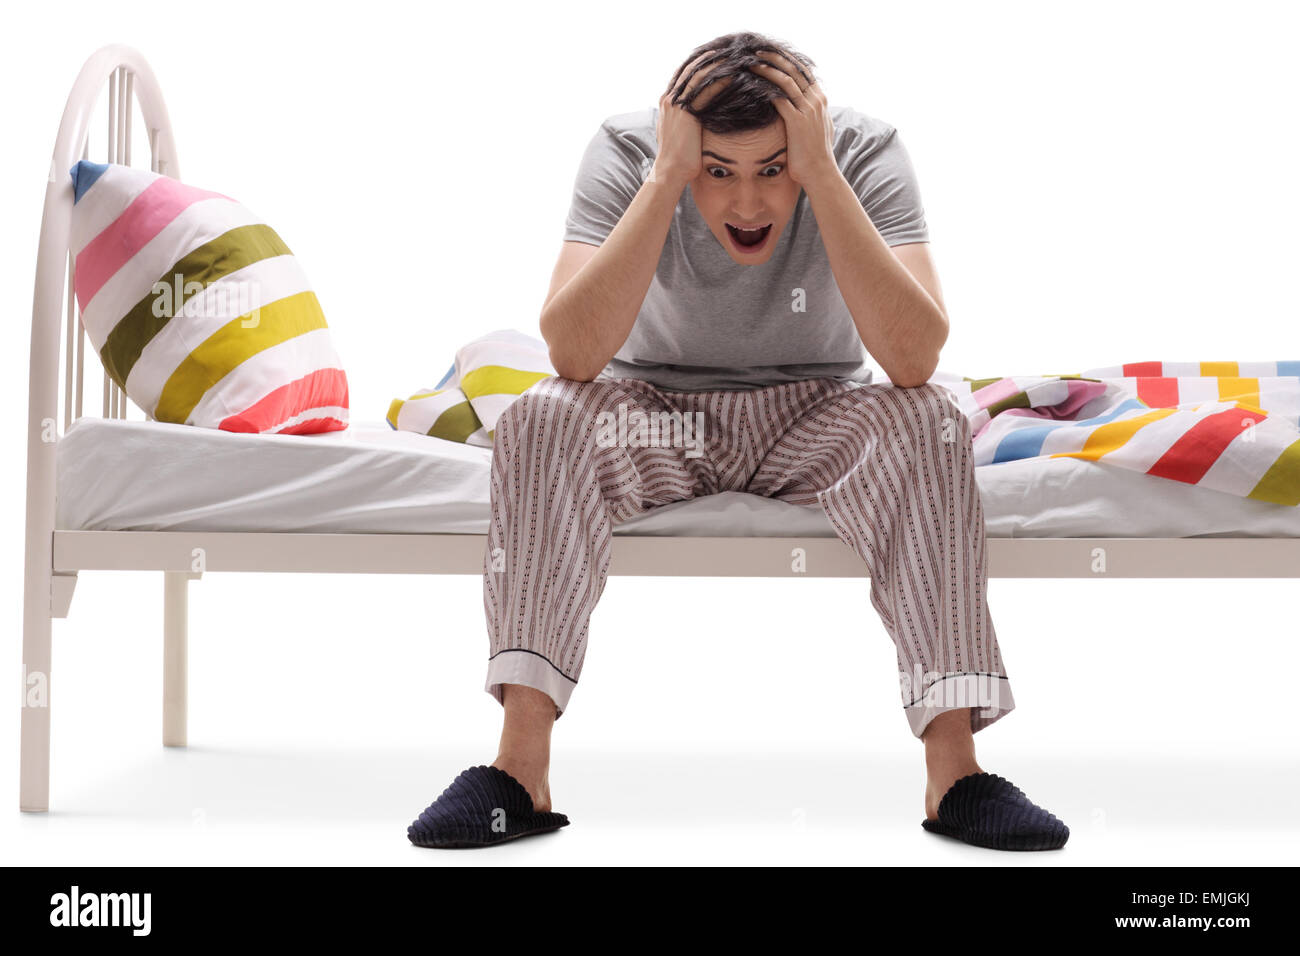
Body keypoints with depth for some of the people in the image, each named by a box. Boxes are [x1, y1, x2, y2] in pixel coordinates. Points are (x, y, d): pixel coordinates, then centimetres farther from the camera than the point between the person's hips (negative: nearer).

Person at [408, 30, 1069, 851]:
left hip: (815, 422, 0)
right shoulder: (626, 152, -20)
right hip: (660, 419, 0)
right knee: (541, 420, -30)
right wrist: (667, 177, -37)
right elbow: (573, 353, -34)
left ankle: (953, 769, -32)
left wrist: (823, 174, -37)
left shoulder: (864, 152, -20)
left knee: (929, 423, -31)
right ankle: (522, 767, -30)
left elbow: (916, 359, -34)